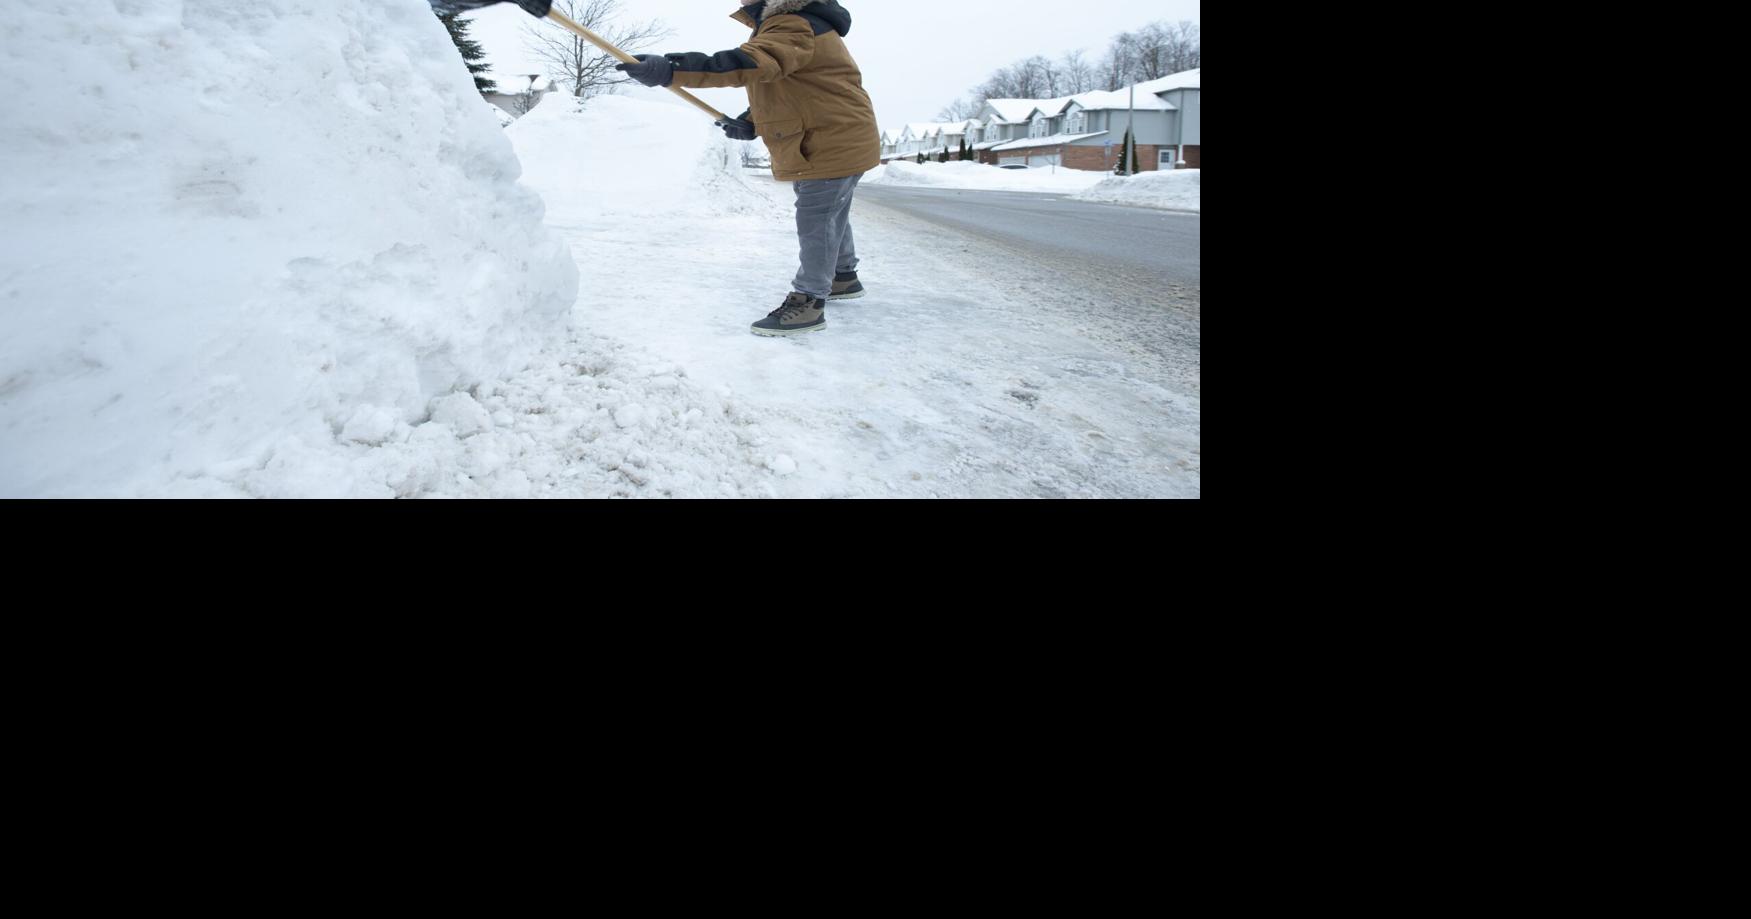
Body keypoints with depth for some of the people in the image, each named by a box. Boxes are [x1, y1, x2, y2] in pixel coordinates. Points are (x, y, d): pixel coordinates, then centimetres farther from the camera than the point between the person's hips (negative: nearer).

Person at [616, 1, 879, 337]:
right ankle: (844, 277, 40)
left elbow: (750, 64, -41)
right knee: (831, 216, 23)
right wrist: (750, 123, -1)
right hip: (832, 142, 11)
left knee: (815, 221, -9)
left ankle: (808, 302, -4)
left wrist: (671, 72, -49)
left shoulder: (795, 28, -25)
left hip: (835, 143, -11)